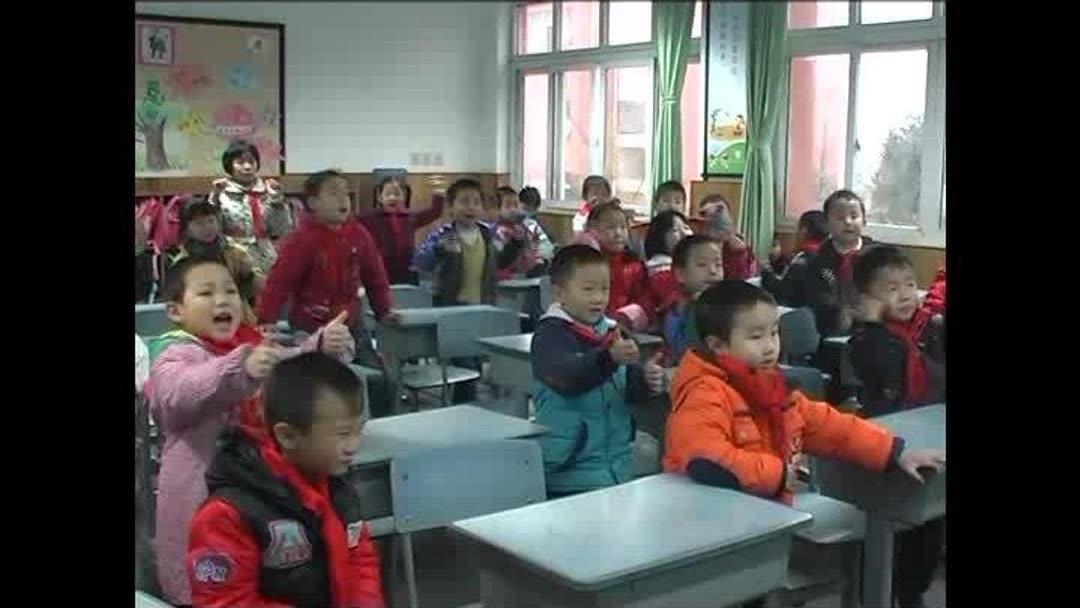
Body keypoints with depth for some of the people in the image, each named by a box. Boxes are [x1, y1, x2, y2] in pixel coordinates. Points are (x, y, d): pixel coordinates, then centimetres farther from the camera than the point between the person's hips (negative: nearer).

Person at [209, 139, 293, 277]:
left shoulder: (266, 193, 8)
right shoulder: (222, 193, 1)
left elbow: (281, 232, 3)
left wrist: (278, 200, -5)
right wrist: (215, 199, -15)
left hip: (266, 264, 3)